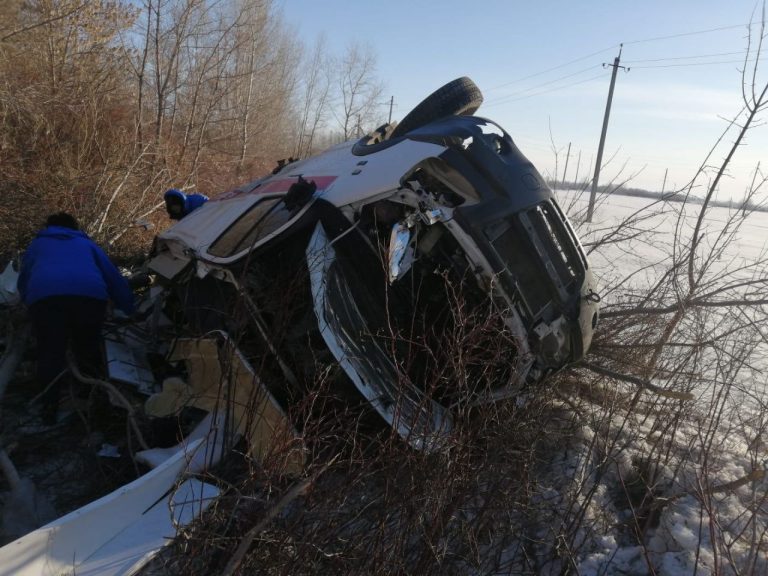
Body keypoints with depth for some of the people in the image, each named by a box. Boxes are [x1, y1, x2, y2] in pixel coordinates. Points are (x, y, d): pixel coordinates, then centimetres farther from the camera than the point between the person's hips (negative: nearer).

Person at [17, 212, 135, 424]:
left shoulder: (36, 244, 38)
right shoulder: (87, 244, 37)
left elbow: (23, 282, 41)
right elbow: (114, 278, 34)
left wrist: (32, 310, 56)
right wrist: (129, 310, 39)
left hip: (44, 295, 0)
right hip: (89, 294, 0)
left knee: (50, 353, 7)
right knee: (88, 350, 16)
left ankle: (49, 409, 3)